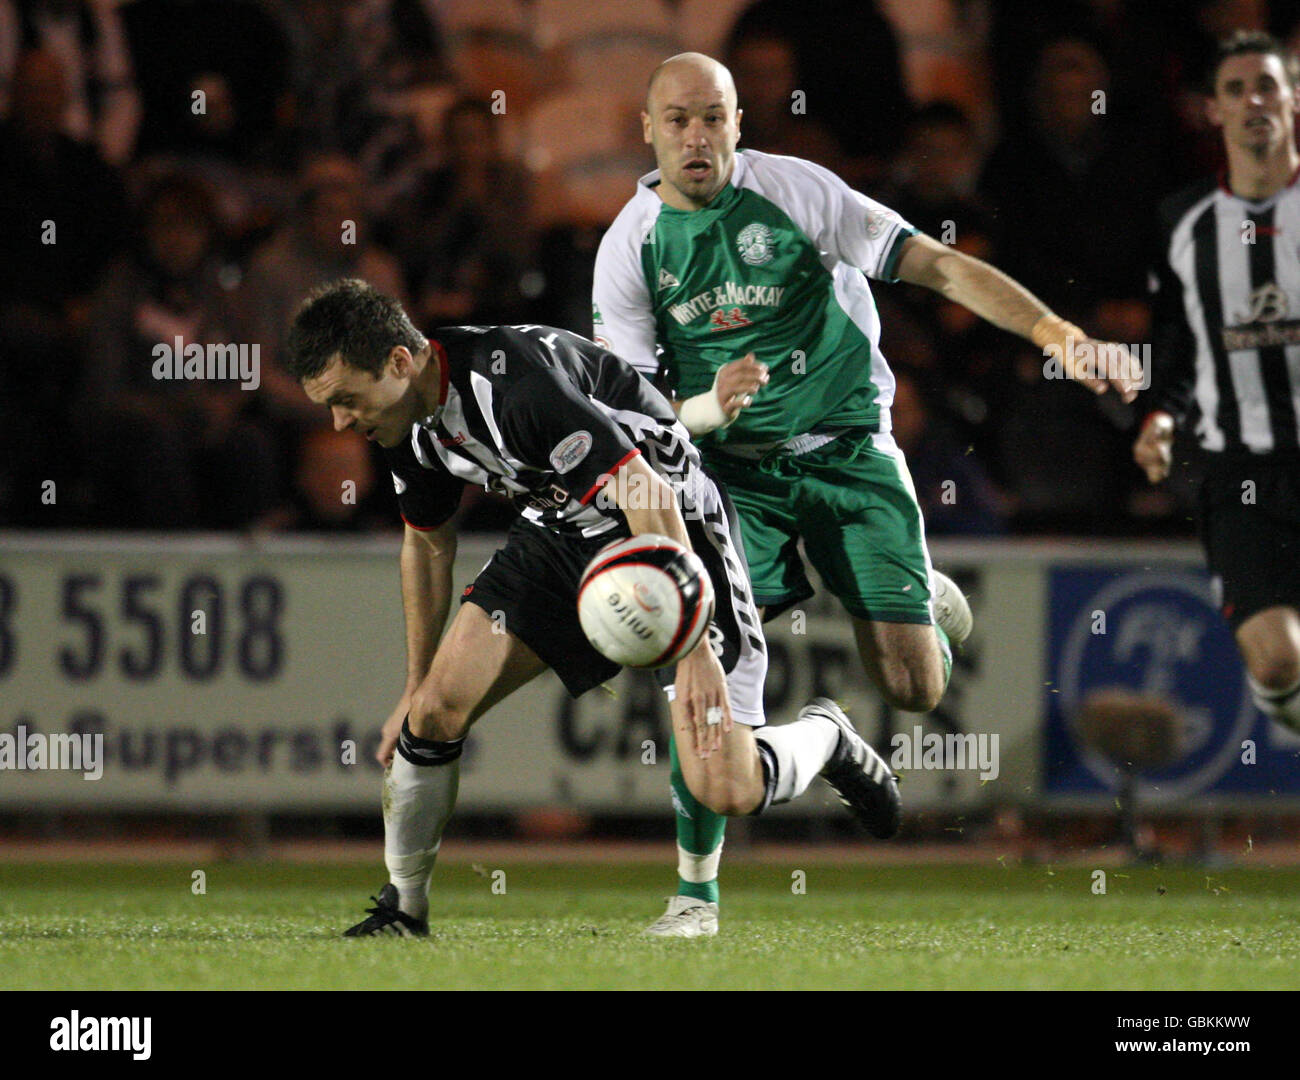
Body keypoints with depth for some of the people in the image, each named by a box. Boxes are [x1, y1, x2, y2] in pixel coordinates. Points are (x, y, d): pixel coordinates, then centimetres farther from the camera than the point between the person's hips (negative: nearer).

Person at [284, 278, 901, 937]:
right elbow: (428, 543, 14)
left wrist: (693, 648, -38)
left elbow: (649, 495, -35)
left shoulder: (517, 379, -33)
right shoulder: (407, 420, -5)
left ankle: (824, 738, 18)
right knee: (436, 710, -10)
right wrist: (415, 686, 19)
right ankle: (403, 907, 10)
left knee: (727, 792, -16)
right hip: (559, 533, 7)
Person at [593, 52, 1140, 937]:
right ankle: (697, 889, -6)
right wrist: (707, 408, -26)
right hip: (735, 473, 1)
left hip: (852, 455, 0)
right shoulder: (630, 247, -4)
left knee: (913, 690, -5)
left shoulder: (795, 190, -9)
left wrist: (1057, 332, -21)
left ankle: (925, 600, 34)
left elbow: (939, 265, -10)